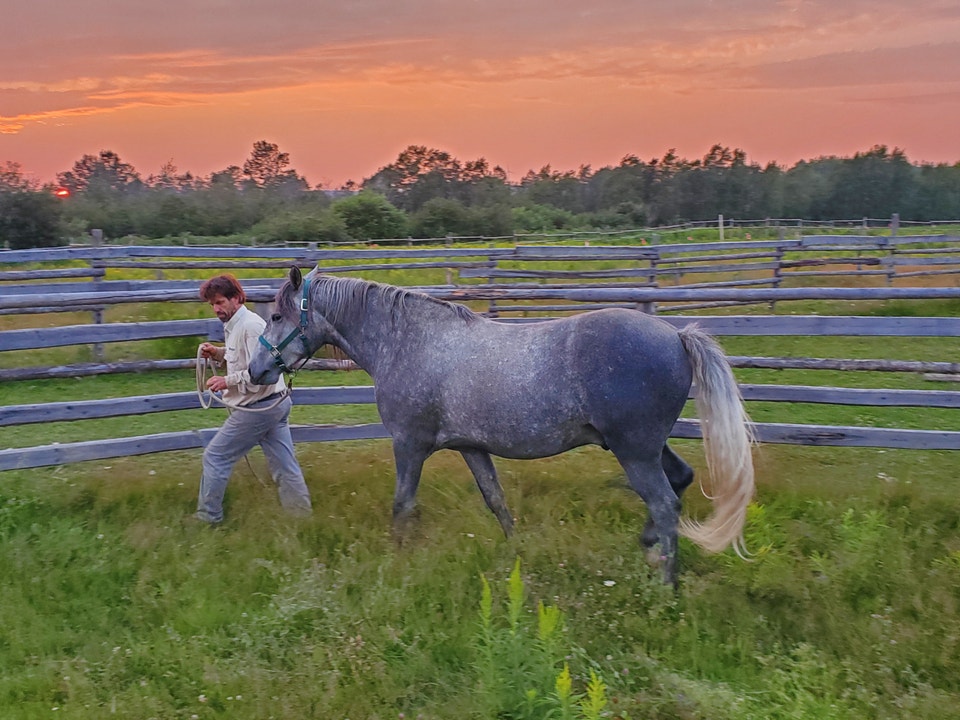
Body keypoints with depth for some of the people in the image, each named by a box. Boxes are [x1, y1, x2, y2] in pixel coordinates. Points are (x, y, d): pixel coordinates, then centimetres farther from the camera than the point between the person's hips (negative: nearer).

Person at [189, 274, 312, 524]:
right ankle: (300, 509, 15)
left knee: (215, 456, 4)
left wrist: (228, 381, -20)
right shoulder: (235, 325, 11)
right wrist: (217, 353, 10)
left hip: (258, 408, -9)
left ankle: (208, 515, 16)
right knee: (283, 463, 11)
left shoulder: (250, 325, -19)